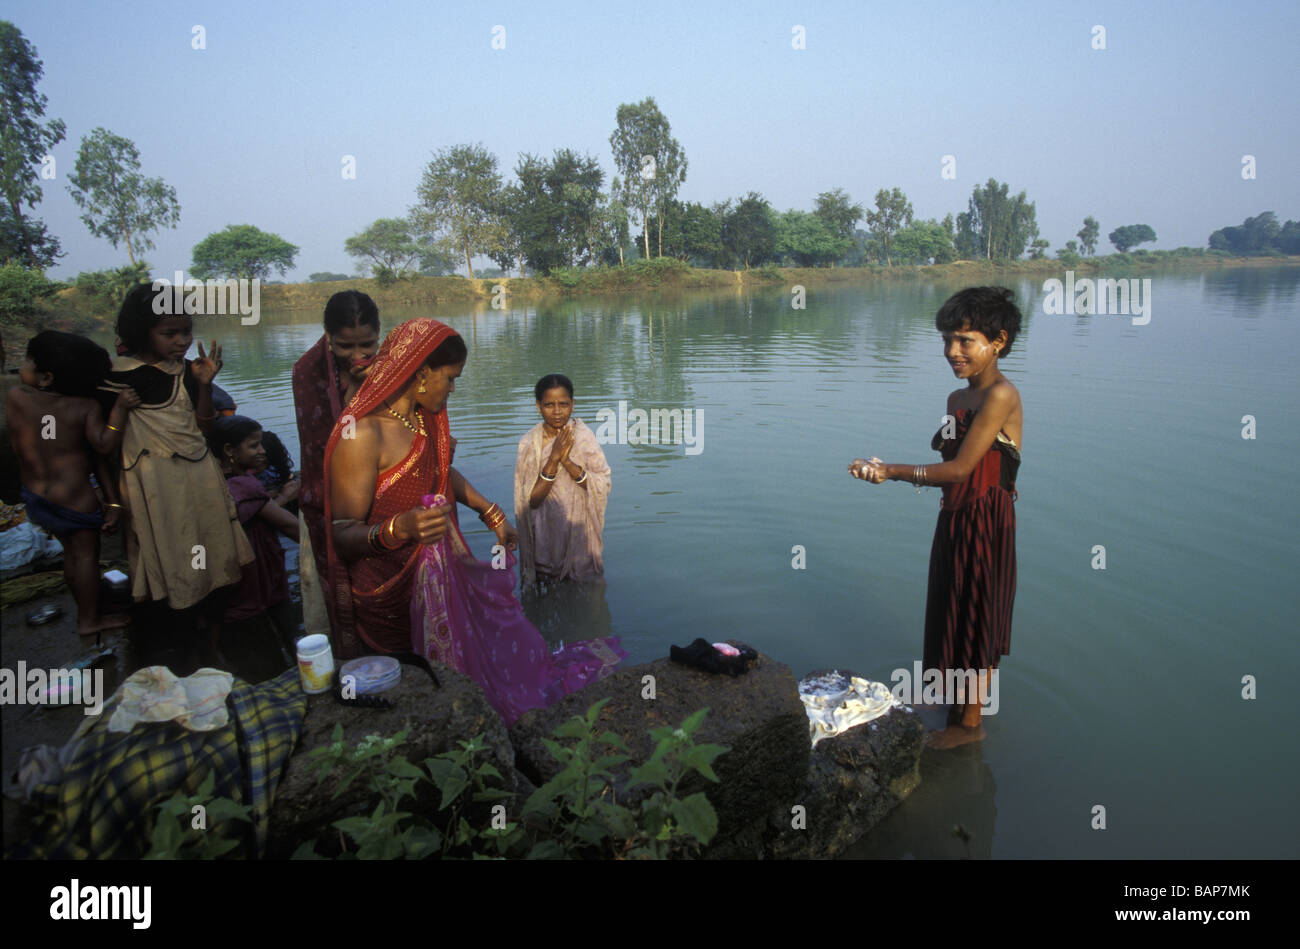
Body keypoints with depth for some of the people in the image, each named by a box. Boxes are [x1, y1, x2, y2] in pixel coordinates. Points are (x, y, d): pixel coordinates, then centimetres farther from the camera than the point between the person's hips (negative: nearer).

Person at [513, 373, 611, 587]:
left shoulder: (584, 437, -6)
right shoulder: (529, 443, -7)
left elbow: (603, 487, -12)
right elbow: (531, 501, -13)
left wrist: (567, 461, -22)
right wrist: (553, 459, -22)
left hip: (580, 536, 0)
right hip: (545, 536, 0)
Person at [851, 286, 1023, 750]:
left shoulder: (1001, 395, -19)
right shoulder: (958, 399, 8)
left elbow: (961, 468, -22)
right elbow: (954, 470, 6)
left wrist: (894, 472, -17)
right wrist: (890, 471, -6)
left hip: (984, 524, -8)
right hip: (955, 520, 8)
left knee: (974, 617, 6)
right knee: (954, 612, 20)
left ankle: (970, 722, 24)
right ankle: (957, 696, 42)